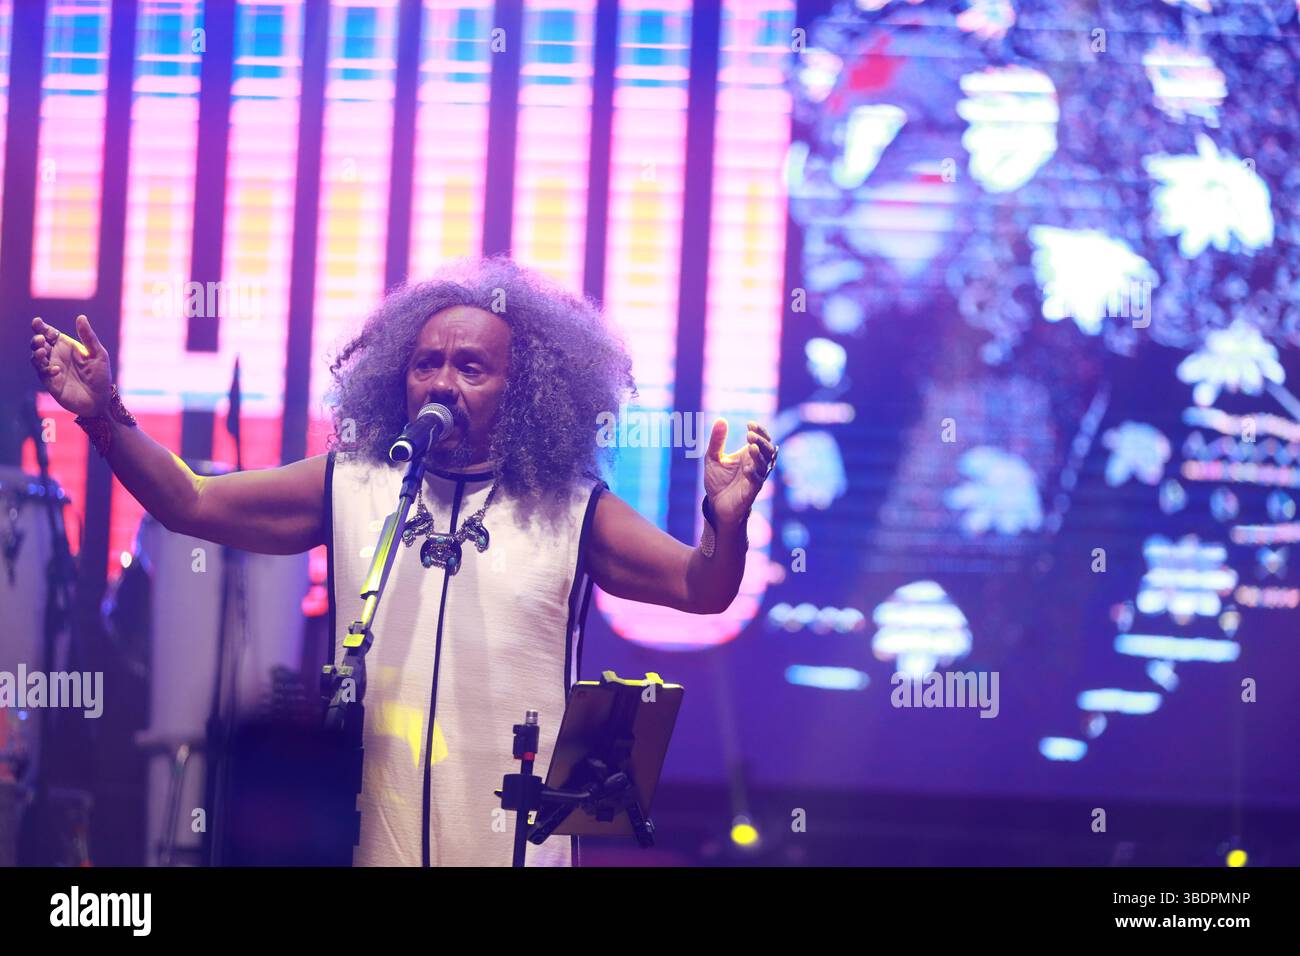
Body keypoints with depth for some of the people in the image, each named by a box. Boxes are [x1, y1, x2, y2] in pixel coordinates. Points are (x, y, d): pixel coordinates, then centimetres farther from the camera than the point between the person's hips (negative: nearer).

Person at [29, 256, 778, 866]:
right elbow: (189, 503, 7)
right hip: (373, 840, 1)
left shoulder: (569, 509, 2)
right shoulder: (349, 488, 6)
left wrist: (727, 520, -24)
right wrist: (106, 417, -7)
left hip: (518, 842, -1)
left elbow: (699, 588, -3)